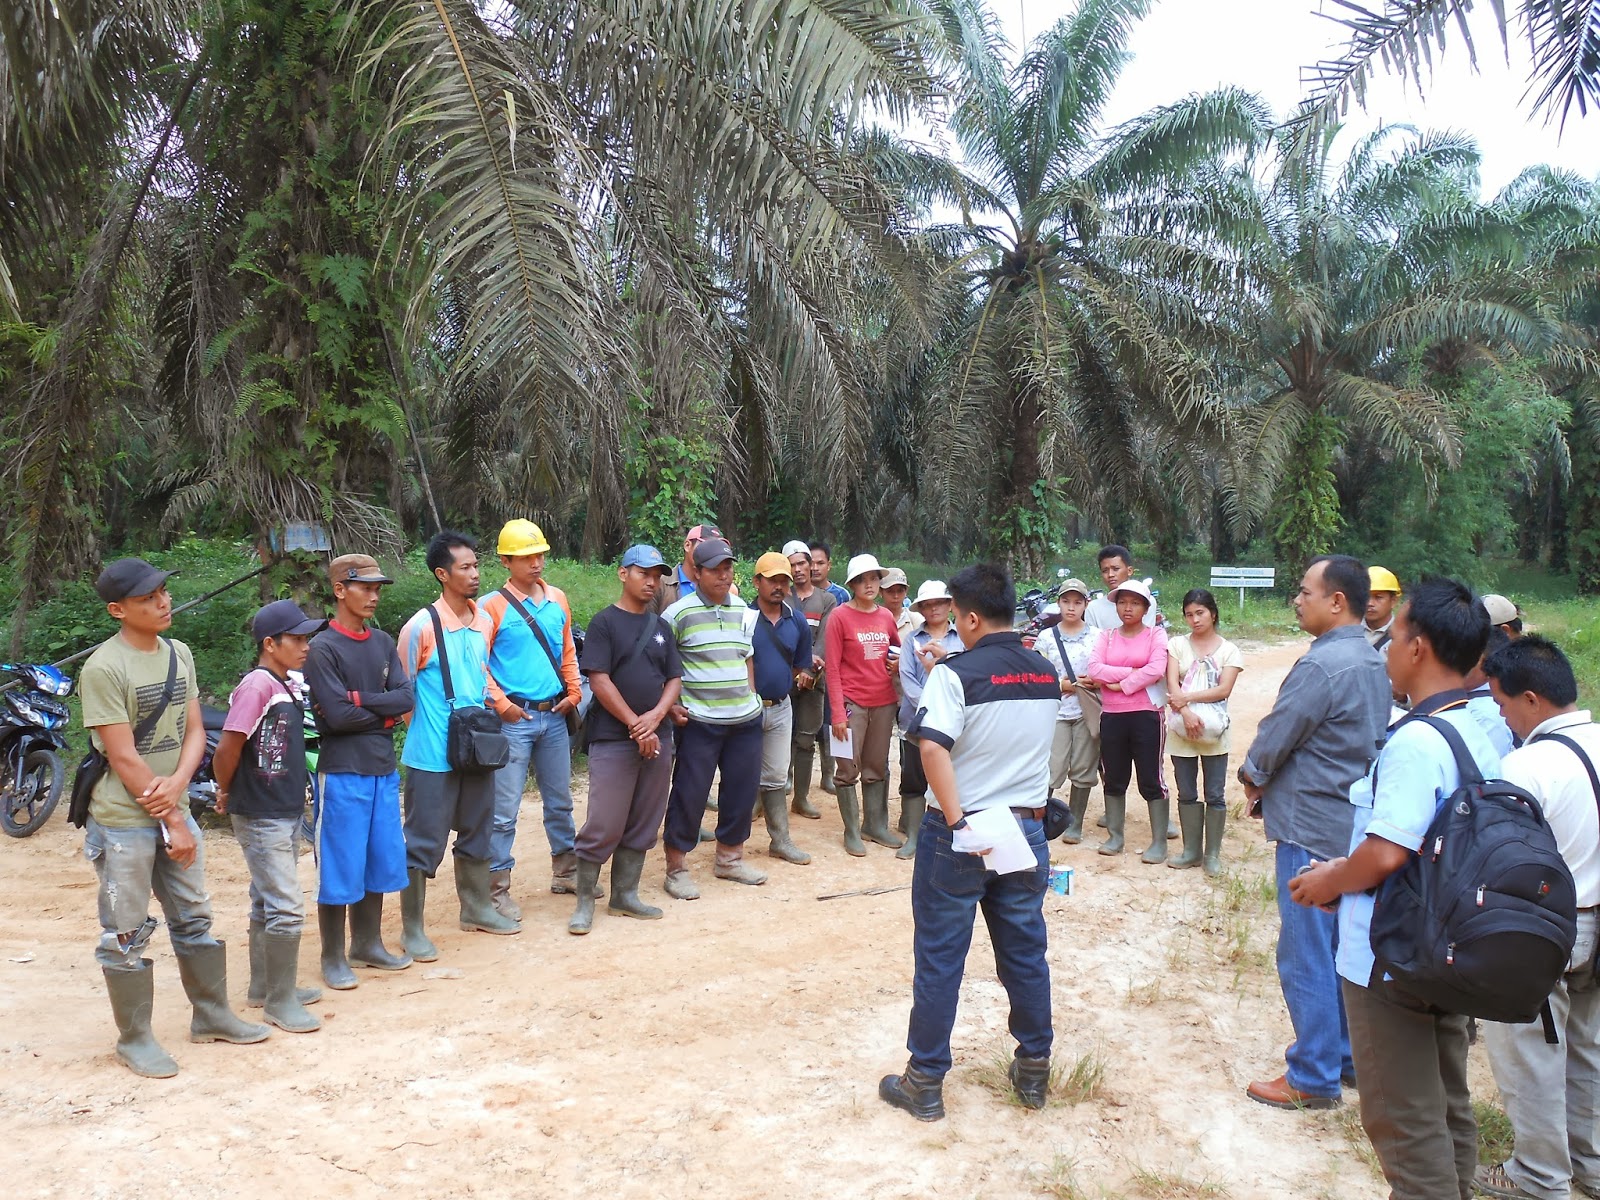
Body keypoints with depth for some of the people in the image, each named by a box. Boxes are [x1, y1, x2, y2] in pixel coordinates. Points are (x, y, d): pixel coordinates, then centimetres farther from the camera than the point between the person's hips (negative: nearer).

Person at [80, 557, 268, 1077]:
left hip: (174, 810, 7)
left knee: (194, 919, 17)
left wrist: (177, 783, -13)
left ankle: (211, 1015, 31)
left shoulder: (178, 654, 5)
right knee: (127, 935, 6)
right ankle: (134, 1038, 20)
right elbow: (123, 758, -18)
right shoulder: (104, 669, -17)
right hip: (123, 822, -7)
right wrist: (171, 823, -15)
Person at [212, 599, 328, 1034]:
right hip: (261, 818, -9)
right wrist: (226, 793, -6)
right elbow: (227, 748, -21)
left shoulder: (285, 687, 9)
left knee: (268, 903, 19)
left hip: (287, 814, 9)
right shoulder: (257, 685, -19)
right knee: (287, 909, -6)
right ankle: (280, 1002, 4)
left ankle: (265, 985, 32)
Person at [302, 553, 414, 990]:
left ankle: (368, 944, 29)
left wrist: (358, 699, -14)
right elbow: (336, 716, -18)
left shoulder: (383, 642, 9)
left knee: (380, 860, 14)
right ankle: (333, 958, 15)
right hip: (342, 772, -6)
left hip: (384, 770, 6)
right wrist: (385, 712, -6)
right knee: (339, 867, 1)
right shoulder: (323, 648, -10)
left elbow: (406, 698, -2)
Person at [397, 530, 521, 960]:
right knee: (425, 843, 1)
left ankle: (476, 908, 36)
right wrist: (425, 728, -4)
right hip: (433, 755, -6)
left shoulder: (484, 620, 5)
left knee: (477, 833, 19)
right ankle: (412, 928, 13)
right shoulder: (421, 626, -15)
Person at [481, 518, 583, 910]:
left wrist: (573, 692, 7)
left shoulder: (557, 599, 9)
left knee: (560, 801, 18)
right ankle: (497, 889, 7)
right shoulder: (494, 606, -7)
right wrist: (502, 705, -14)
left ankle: (565, 873, 33)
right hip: (514, 718, -6)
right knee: (504, 810, -3)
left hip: (554, 716, 6)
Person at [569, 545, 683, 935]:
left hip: (656, 738, 6)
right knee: (603, 825, -5)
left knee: (643, 825, 10)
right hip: (613, 739, -6)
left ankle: (624, 894, 21)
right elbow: (600, 681, -11)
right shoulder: (605, 621, -4)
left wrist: (655, 717, -9)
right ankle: (585, 901, 7)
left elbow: (673, 679, 11)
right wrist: (636, 725, -14)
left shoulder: (661, 626, 13)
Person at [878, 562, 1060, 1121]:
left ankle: (925, 1084, 14)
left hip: (958, 833, -5)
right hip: (1026, 828, 5)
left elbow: (934, 748, -26)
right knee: (1026, 953, 15)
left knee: (939, 957, 5)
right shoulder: (1046, 675, 5)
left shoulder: (957, 672, -14)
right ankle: (1034, 1071, 27)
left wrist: (958, 822, -24)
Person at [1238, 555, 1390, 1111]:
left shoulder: (1322, 664, -20)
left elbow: (1275, 737, -16)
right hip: (1355, 822, 10)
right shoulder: (1372, 663, 10)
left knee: (1305, 954, 0)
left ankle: (1313, 1078, 8)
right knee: (1343, 949, 18)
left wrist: (1252, 777, 6)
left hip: (1312, 825, -10)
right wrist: (1267, 780, 13)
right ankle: (1349, 1057, 29)